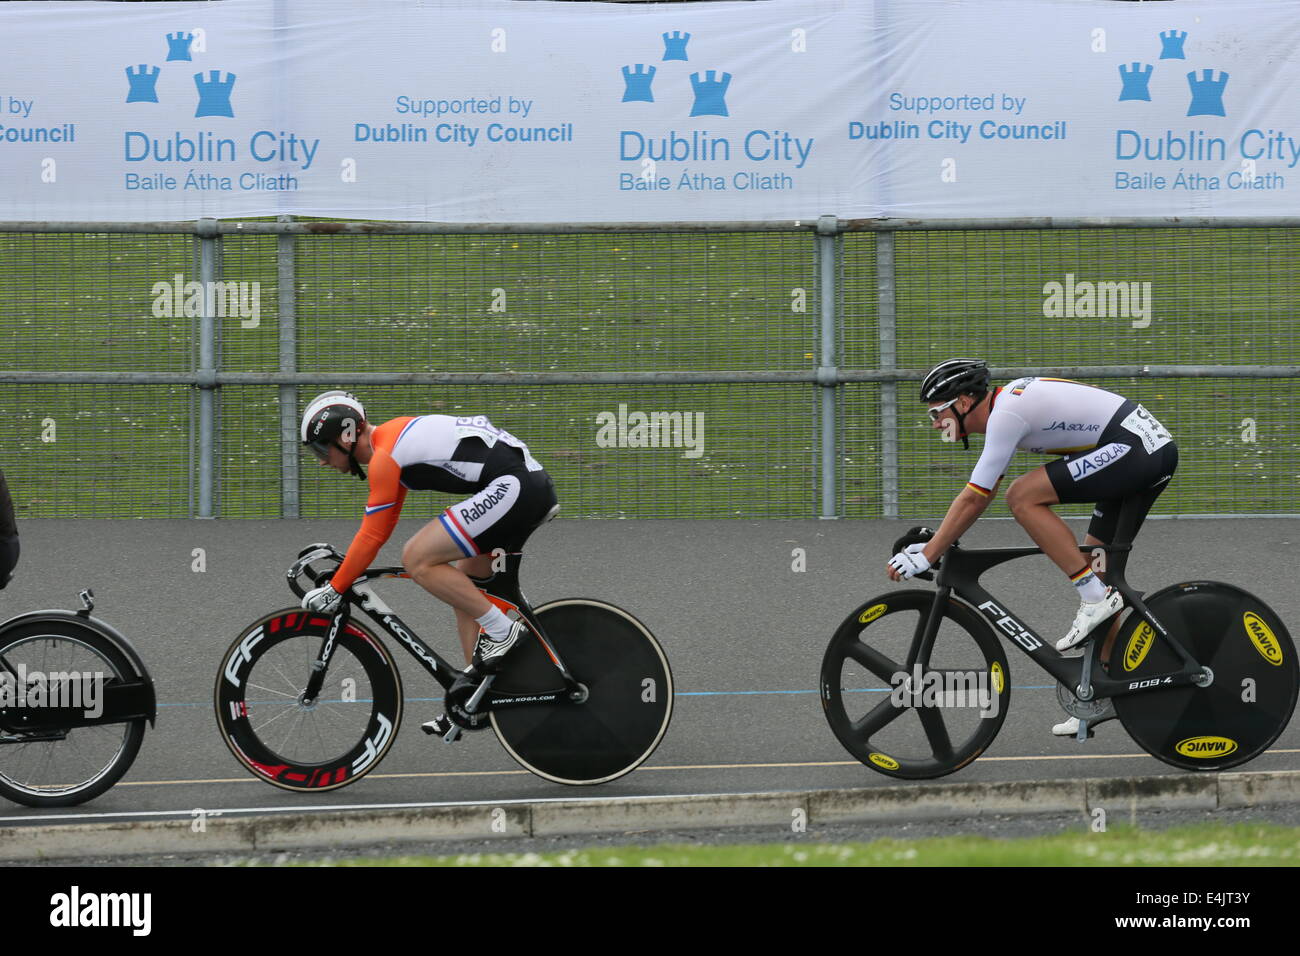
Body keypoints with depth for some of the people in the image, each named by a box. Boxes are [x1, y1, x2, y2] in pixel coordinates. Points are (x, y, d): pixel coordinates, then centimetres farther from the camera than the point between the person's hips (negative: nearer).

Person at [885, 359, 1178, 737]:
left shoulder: (1007, 414, -14)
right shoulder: (1005, 405, 16)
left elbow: (972, 497, -14)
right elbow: (981, 495, 24)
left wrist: (926, 556, -9)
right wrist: (933, 543, 21)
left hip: (1136, 448, -10)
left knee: (1023, 497, -16)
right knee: (1093, 565, 13)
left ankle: (1095, 597, -13)